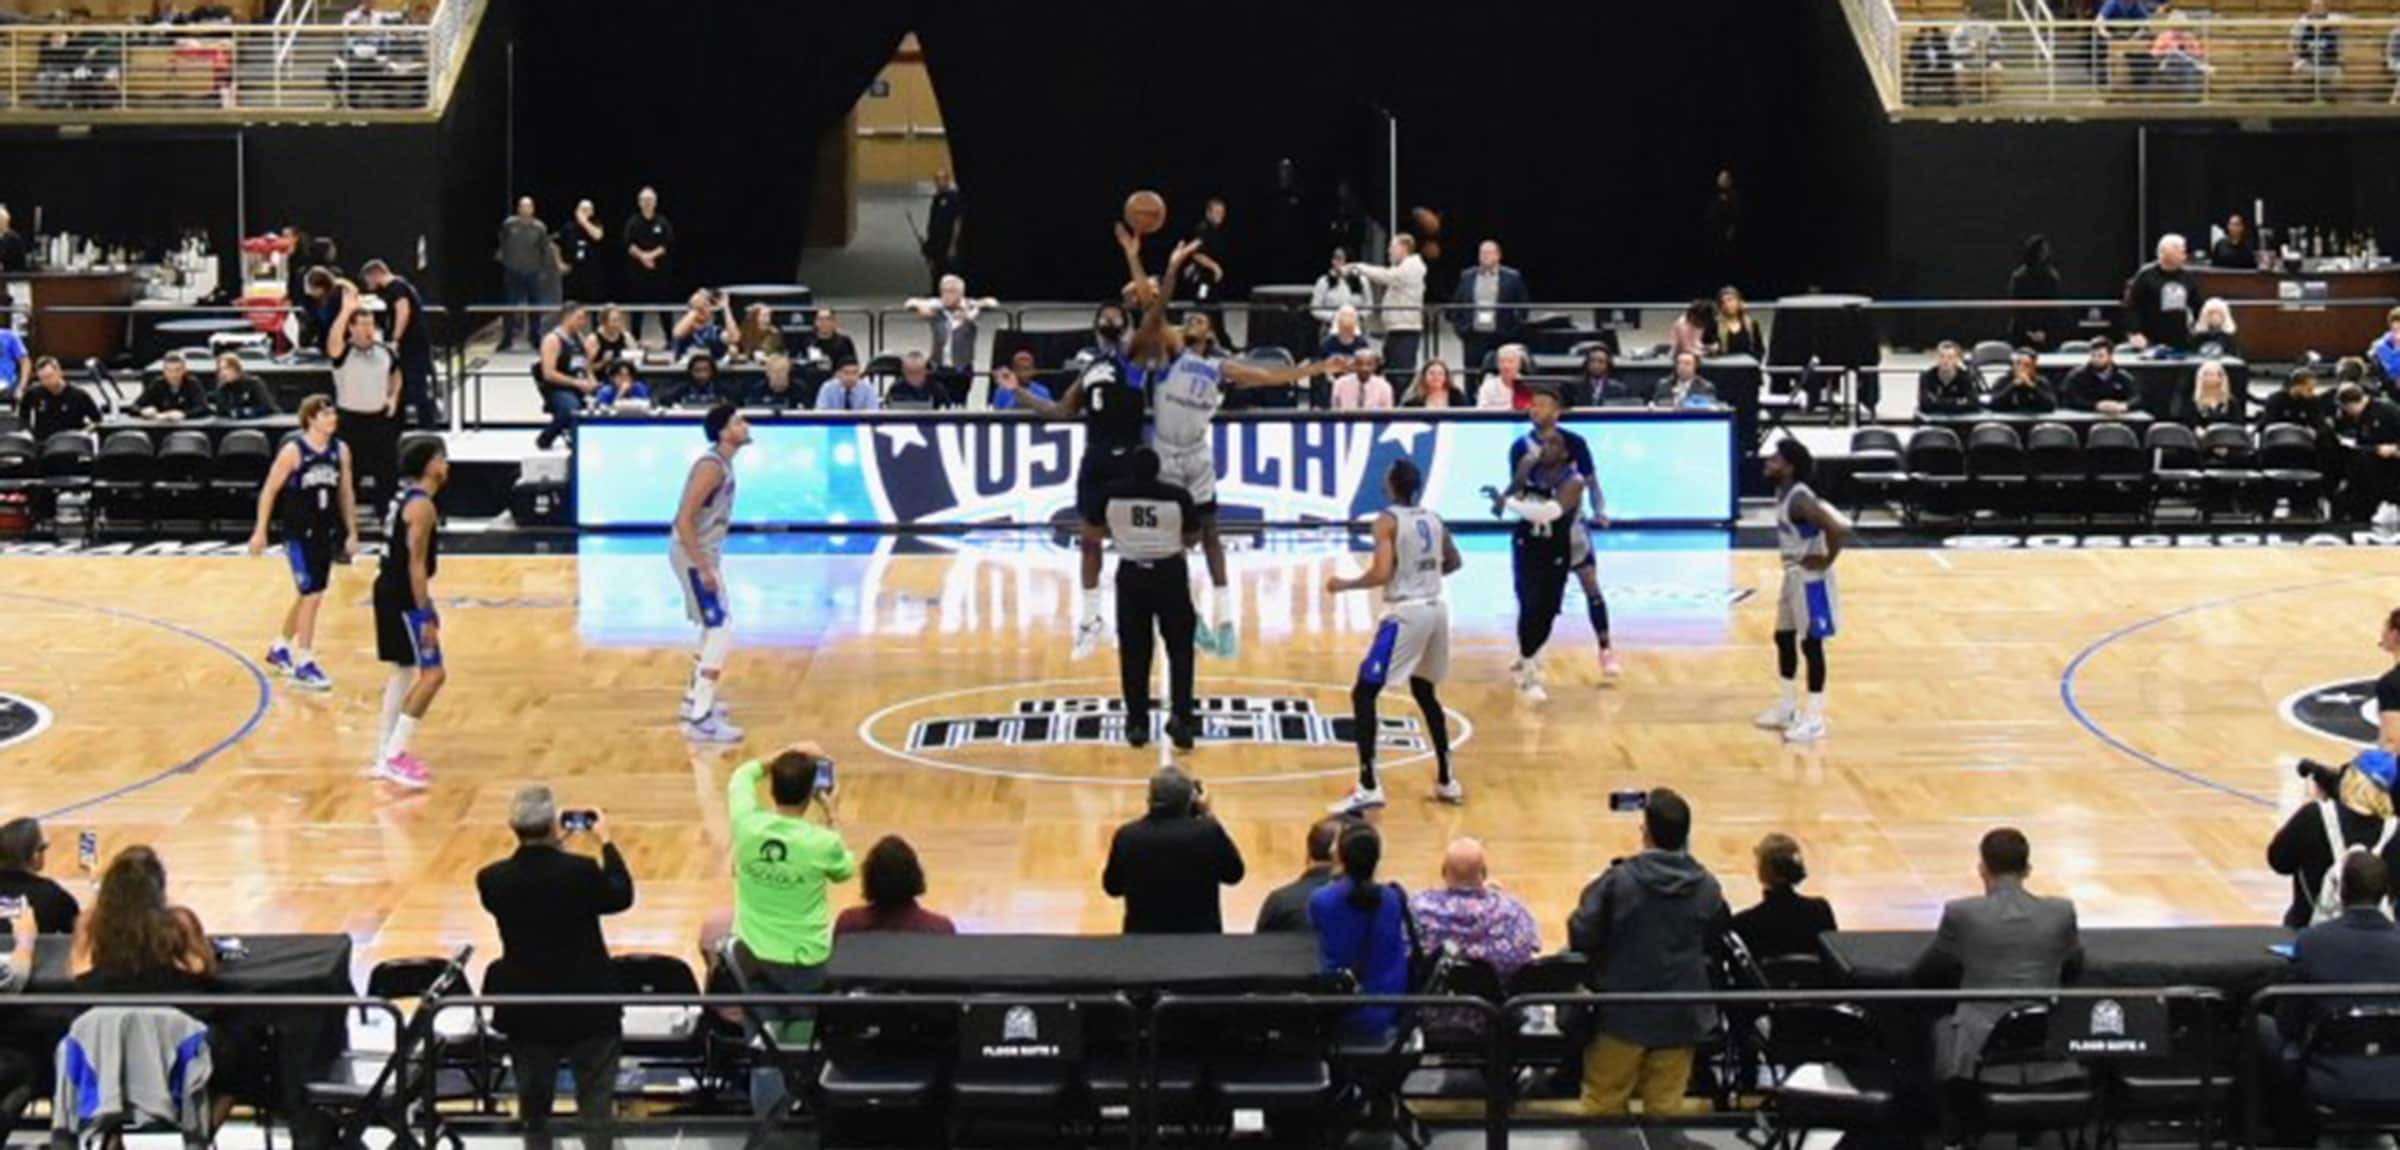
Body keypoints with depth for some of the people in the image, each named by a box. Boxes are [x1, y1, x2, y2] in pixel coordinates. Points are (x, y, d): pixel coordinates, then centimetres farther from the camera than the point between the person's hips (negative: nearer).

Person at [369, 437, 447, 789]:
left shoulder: (408, 498, 12)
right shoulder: (422, 506, -18)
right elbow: (416, 565, -22)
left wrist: (425, 608, 25)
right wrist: (426, 617, -21)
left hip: (391, 591, 10)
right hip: (403, 597, -10)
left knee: (404, 670, 19)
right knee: (432, 673, -9)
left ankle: (388, 753, 24)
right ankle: (395, 757, -9)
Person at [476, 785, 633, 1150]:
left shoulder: (492, 880, -12)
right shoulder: (580, 871, -20)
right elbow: (622, 896, -1)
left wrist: (555, 846, 12)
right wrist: (606, 842, 9)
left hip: (527, 1012, 3)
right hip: (589, 1008, -2)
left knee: (533, 1109, 16)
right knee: (597, 1109, 9)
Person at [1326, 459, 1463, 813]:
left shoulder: (1388, 520, -9)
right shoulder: (1433, 520, 11)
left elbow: (1381, 574, -19)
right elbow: (1454, 563, 26)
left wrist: (1344, 584, -4)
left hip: (1406, 613, -7)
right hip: (1436, 609, 7)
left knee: (1363, 694, -3)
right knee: (1424, 692, 25)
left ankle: (1368, 787, -12)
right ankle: (1446, 781, 28)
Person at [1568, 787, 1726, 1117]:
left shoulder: (1617, 880, -17)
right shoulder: (1707, 887, -6)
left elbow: (1581, 936, -13)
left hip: (1622, 1014, -3)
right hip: (1680, 1016, 3)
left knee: (1604, 1104, 12)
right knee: (1666, 1107, 12)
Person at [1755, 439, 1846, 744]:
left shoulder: (1799, 500, -25)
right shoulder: (1782, 494, 6)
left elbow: (1836, 527, -36)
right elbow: (1823, 510, 23)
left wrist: (1827, 559, -22)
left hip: (1811, 578, -10)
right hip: (1793, 574, 10)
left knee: (1811, 643, -4)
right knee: (1784, 638, 17)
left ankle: (1814, 719, 3)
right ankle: (1788, 707, 29)